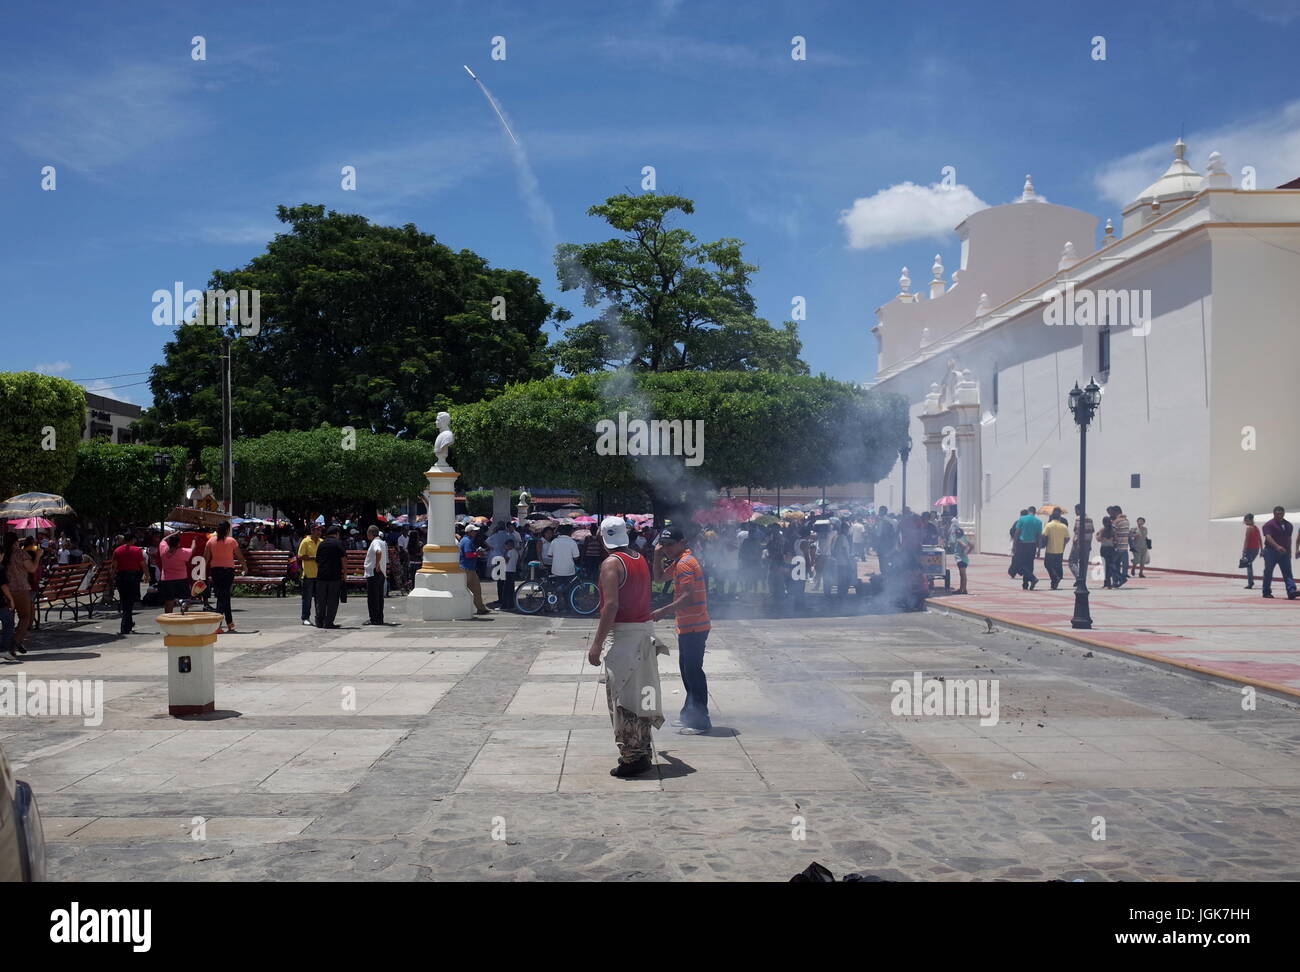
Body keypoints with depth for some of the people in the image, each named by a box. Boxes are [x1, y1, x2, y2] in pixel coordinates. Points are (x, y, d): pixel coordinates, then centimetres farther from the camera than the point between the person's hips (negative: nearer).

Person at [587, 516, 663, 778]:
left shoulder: (611, 563, -14)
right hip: (645, 628, 8)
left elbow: (611, 605, -21)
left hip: (624, 632, -8)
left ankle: (632, 758, -2)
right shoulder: (640, 559, 10)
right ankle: (642, 751, 25)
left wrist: (597, 643, -19)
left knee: (621, 697, -2)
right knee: (639, 692, 16)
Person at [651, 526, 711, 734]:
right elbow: (659, 576, 25)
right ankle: (689, 713, 28)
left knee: (693, 671, -7)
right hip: (687, 627, 11)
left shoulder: (685, 563, -17)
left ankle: (701, 720, -2)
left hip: (694, 627, -11)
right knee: (687, 670, 18)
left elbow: (688, 597, -26)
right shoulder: (678, 562, 14)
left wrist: (663, 611, -26)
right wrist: (658, 557, 10)